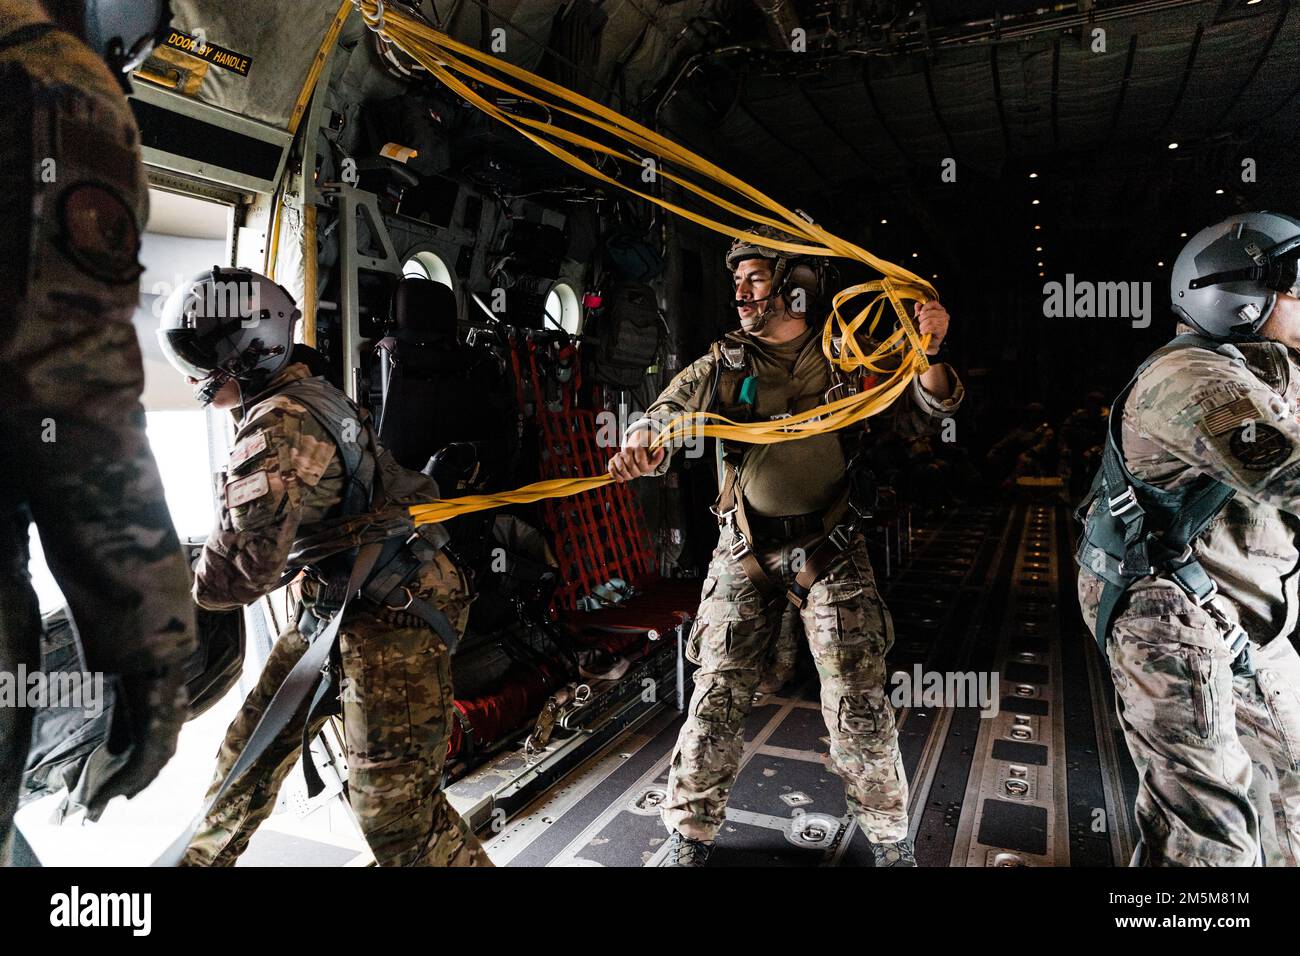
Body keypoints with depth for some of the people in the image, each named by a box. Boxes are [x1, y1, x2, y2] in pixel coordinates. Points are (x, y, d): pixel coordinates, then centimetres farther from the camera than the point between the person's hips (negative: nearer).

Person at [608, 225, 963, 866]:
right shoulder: (722, 366, 2)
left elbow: (918, 417, 2)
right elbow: (665, 414, -5)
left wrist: (930, 355, -17)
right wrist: (642, 442, -29)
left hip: (830, 549, 0)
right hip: (745, 551, 1)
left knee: (858, 701, 0)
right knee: (718, 695, 2)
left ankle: (888, 834, 26)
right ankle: (690, 833, 23)